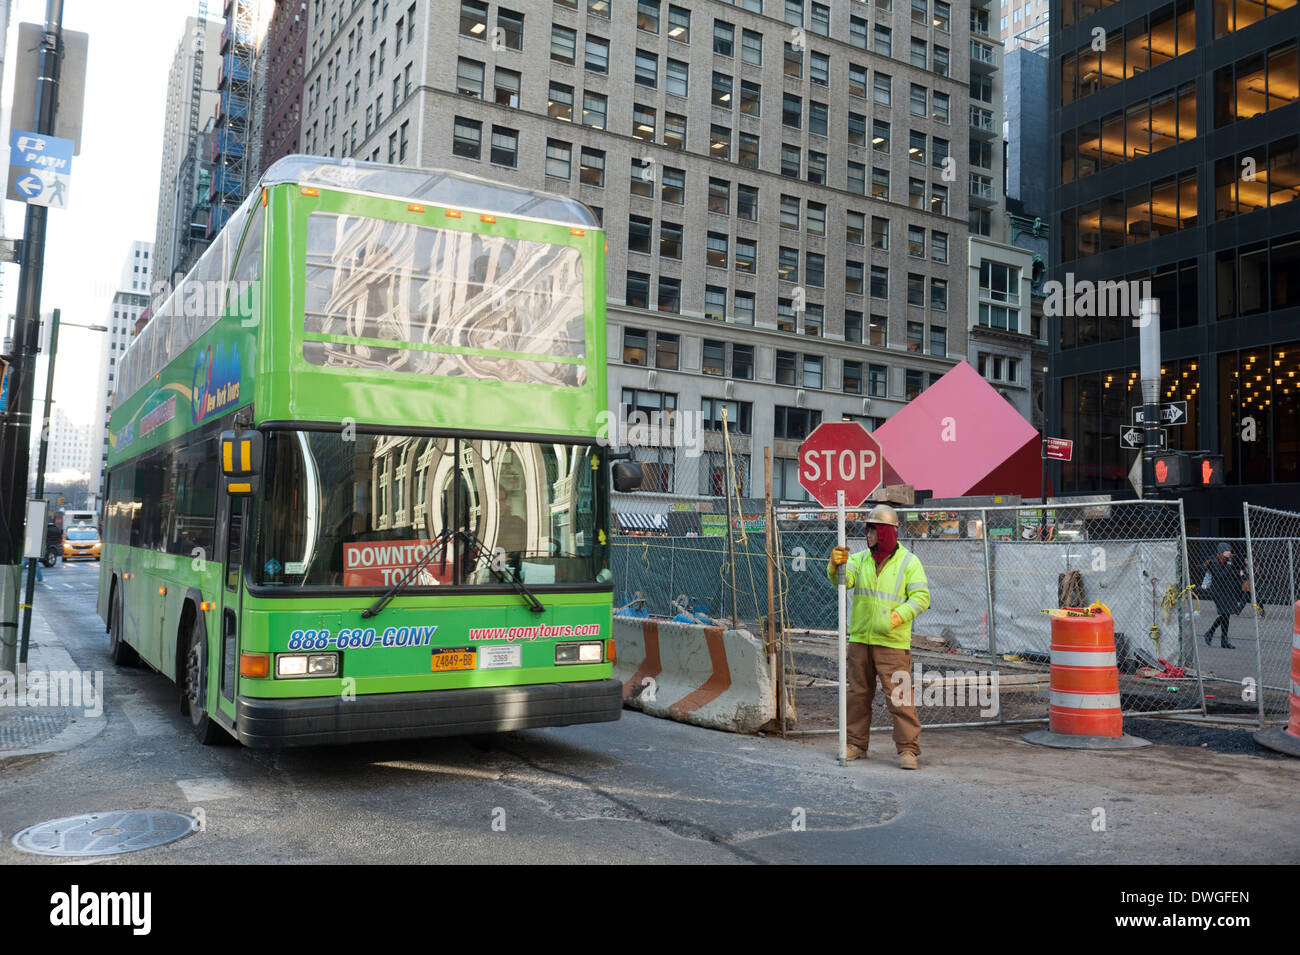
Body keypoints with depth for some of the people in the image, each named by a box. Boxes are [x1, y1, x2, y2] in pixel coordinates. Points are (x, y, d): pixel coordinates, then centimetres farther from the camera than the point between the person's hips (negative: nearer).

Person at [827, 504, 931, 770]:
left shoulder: (909, 561, -1)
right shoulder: (861, 558, 9)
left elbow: (921, 597, -7)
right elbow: (844, 579, -9)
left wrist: (899, 616, -21)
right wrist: (836, 565, -31)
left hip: (892, 642, -4)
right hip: (860, 638, 4)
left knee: (899, 695, -6)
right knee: (858, 693, 11)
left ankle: (908, 749, 3)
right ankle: (856, 744, 22)